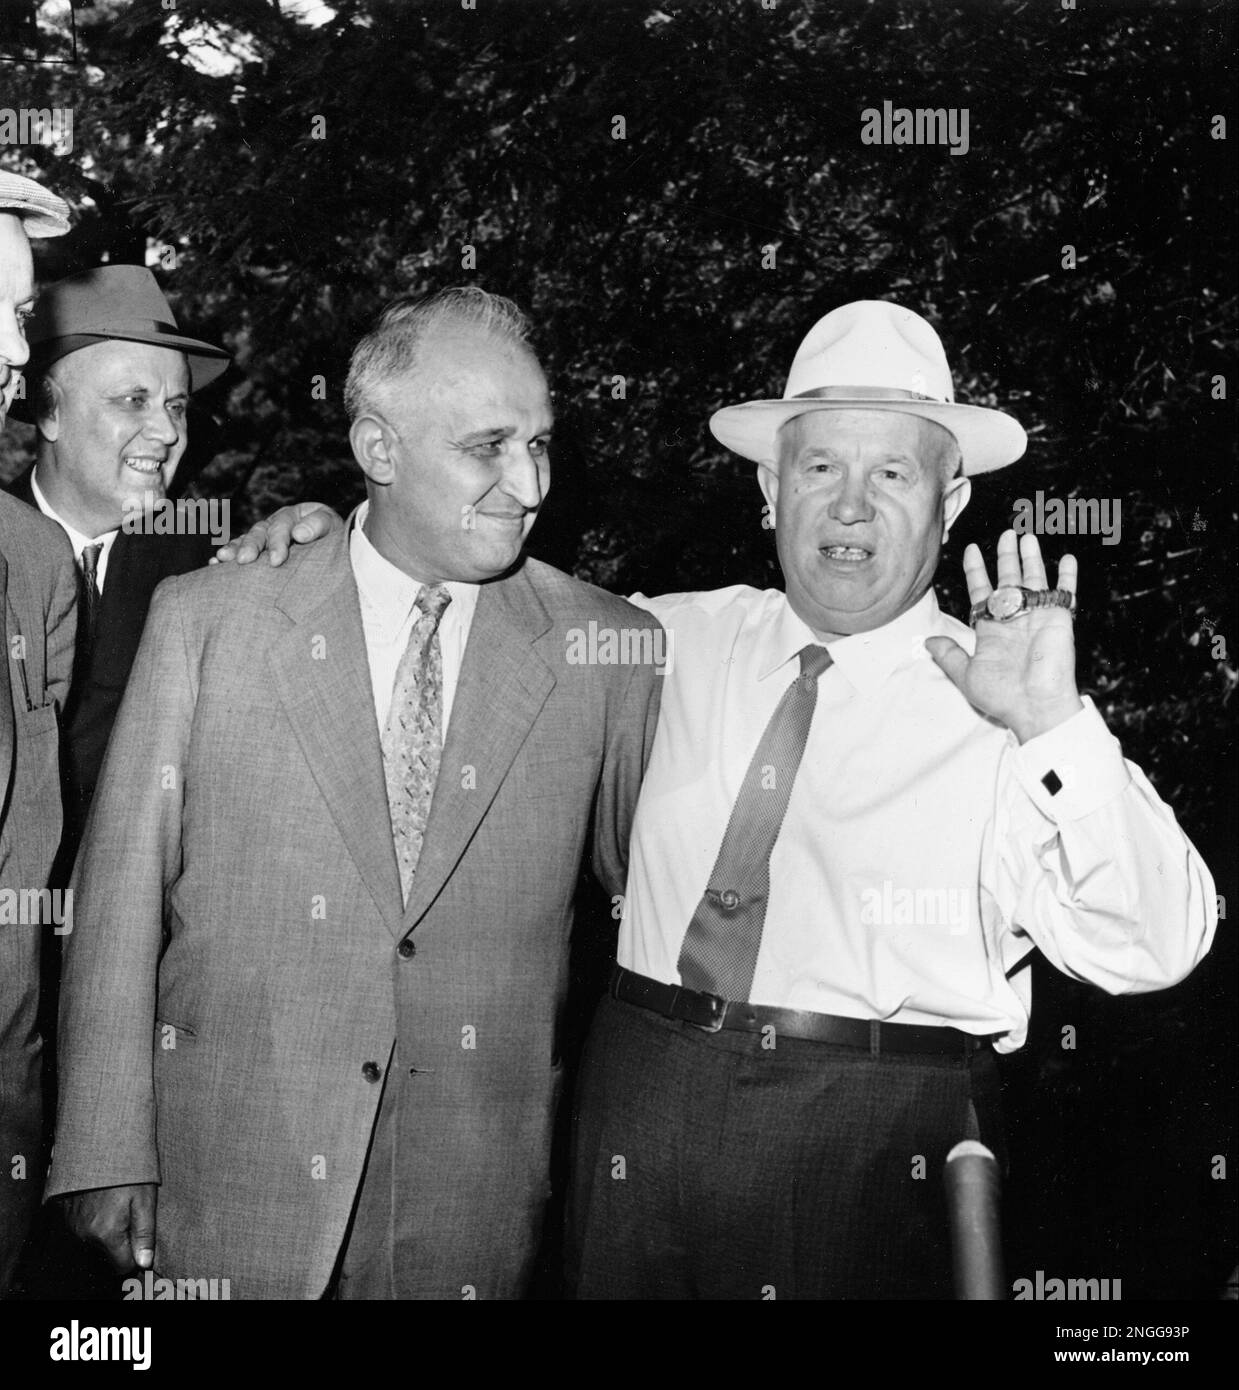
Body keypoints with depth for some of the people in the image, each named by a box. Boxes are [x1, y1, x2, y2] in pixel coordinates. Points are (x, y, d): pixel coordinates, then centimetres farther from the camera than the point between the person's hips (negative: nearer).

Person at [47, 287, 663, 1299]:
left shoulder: (610, 649, -3)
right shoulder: (204, 618, -3)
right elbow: (123, 889, -3)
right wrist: (109, 1155, -4)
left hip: (476, 1209, 1)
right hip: (232, 1181, 0)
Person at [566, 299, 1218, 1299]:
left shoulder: (990, 705, -8)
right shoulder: (680, 639, 4)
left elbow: (1152, 952, -17)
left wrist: (1055, 728, -29)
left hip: (882, 1160, -3)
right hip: (638, 1122, 4)